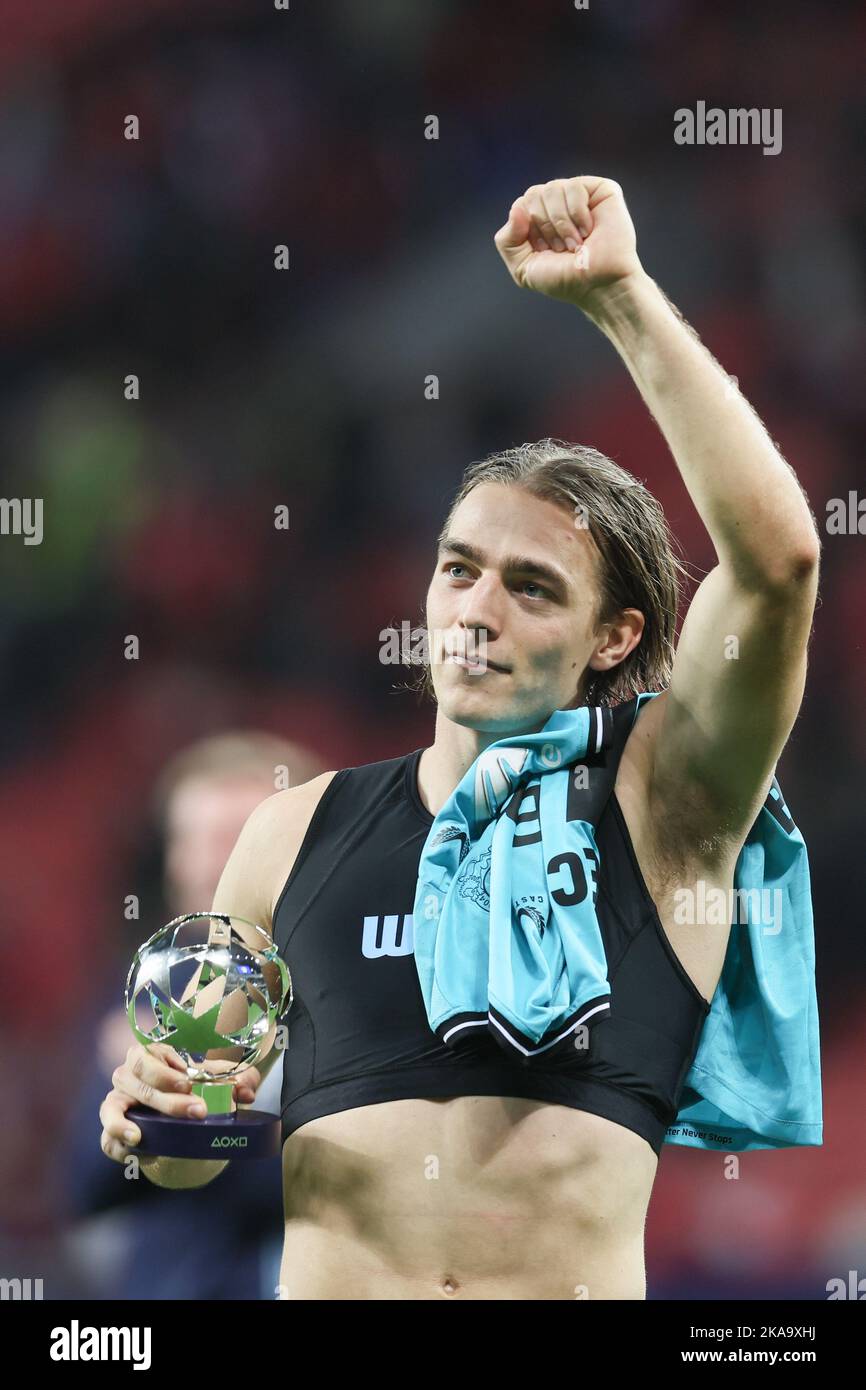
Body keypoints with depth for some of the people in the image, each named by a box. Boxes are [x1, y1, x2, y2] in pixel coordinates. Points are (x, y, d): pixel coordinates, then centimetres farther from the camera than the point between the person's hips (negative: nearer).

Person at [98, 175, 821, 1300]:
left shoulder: (656, 806, 6)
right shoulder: (297, 833, 13)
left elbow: (777, 554, -8)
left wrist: (621, 296, -9)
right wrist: (156, 1113, 0)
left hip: (586, 1286, -3)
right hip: (325, 1287, 3)